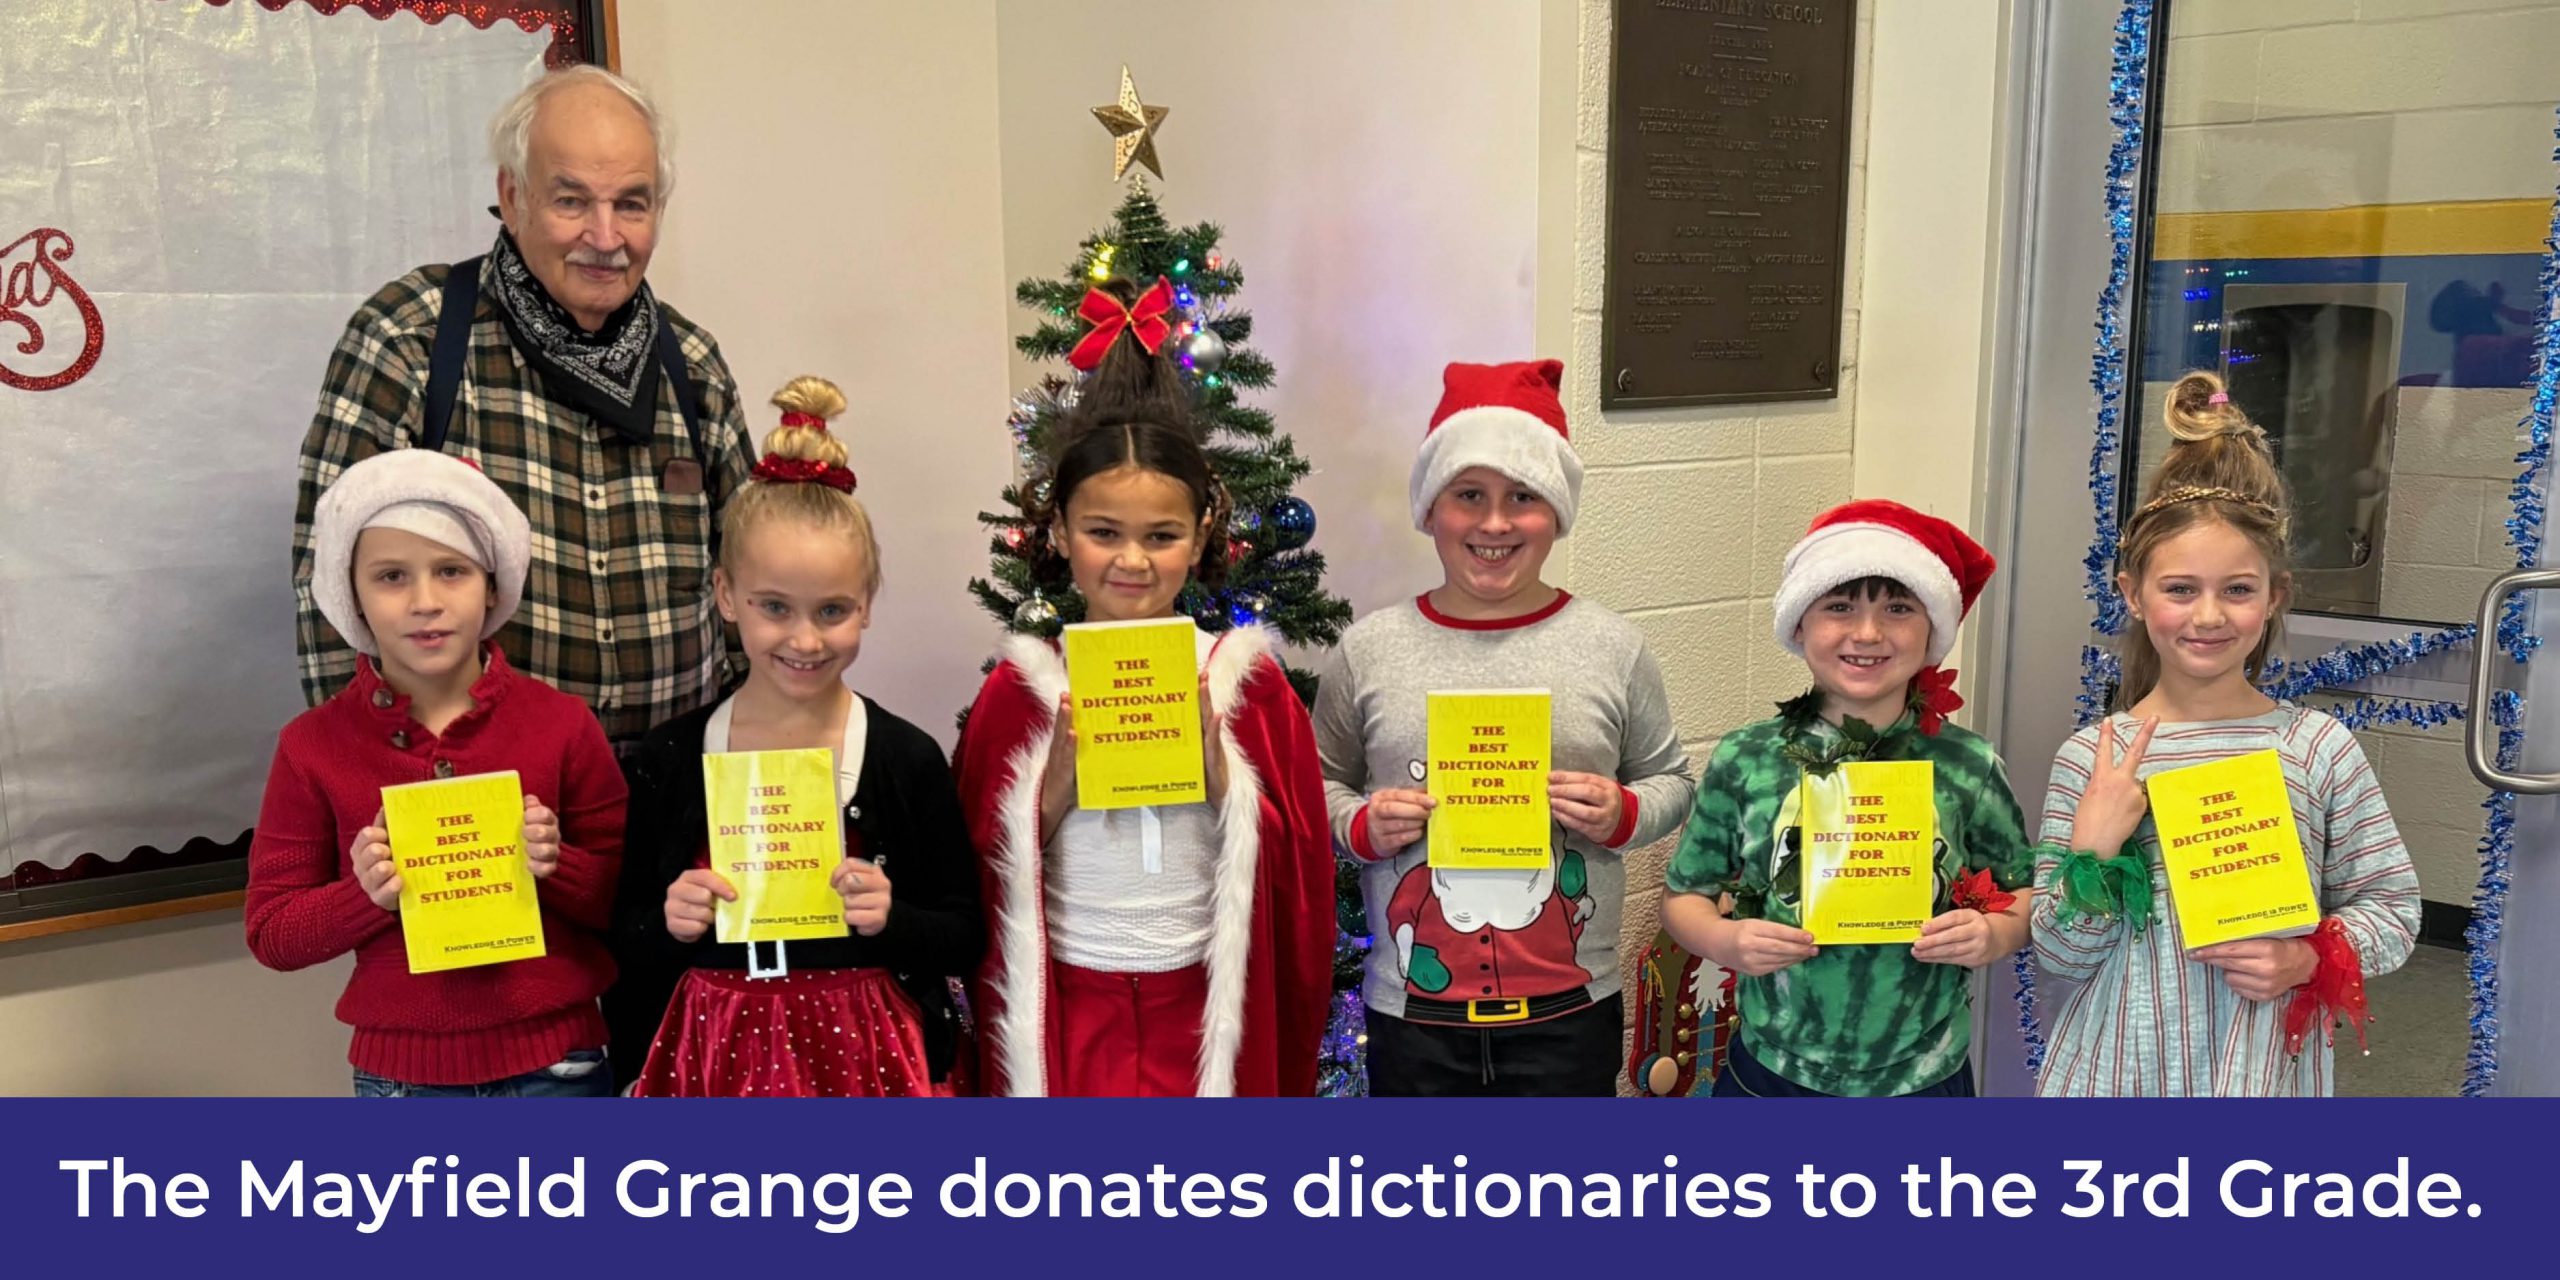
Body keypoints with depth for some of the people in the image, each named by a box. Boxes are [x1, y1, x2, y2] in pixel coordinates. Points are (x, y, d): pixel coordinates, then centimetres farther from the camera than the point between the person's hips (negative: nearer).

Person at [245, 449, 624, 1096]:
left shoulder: (561, 724, -5)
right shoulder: (314, 746, -4)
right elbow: (272, 933, 1)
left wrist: (555, 864, -19)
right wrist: (365, 894, -18)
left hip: (555, 1064, 0)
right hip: (401, 1072, 1)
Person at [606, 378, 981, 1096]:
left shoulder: (906, 759, -5)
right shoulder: (669, 759, -1)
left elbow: (965, 939, 1)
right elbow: (623, 938, 7)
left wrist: (891, 920, -17)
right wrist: (667, 925, -14)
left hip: (863, 1059, -1)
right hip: (713, 1060, 1)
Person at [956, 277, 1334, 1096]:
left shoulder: (1248, 680, -1)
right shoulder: (1019, 689, -2)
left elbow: (1299, 880, -2)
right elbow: (981, 884, 0)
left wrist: (1218, 770, -16)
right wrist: (1056, 783, -15)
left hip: (1207, 1021, 0)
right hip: (1063, 1022, 0)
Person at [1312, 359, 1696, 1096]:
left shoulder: (1613, 647, -3)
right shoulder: (1368, 650, -3)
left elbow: (1668, 781, 7)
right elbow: (1321, 783, 7)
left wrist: (1622, 816, -14)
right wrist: (1361, 826, -14)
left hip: (1568, 1008, 0)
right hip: (1414, 1009, 0)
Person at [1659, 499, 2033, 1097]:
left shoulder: (1970, 768, -7)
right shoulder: (1745, 760, -7)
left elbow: (2021, 893, 6)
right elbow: (1684, 894, 2)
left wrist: (1993, 934, -14)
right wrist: (1725, 941, -17)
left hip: (1924, 1078, 0)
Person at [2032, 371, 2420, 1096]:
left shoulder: (2318, 748, -6)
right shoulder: (2091, 758, -6)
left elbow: (2391, 906, 3)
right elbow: (2063, 955, -3)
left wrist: (2312, 960, -14)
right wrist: (2092, 849, -18)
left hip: (2260, 1069, 0)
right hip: (2117, 1067, 0)